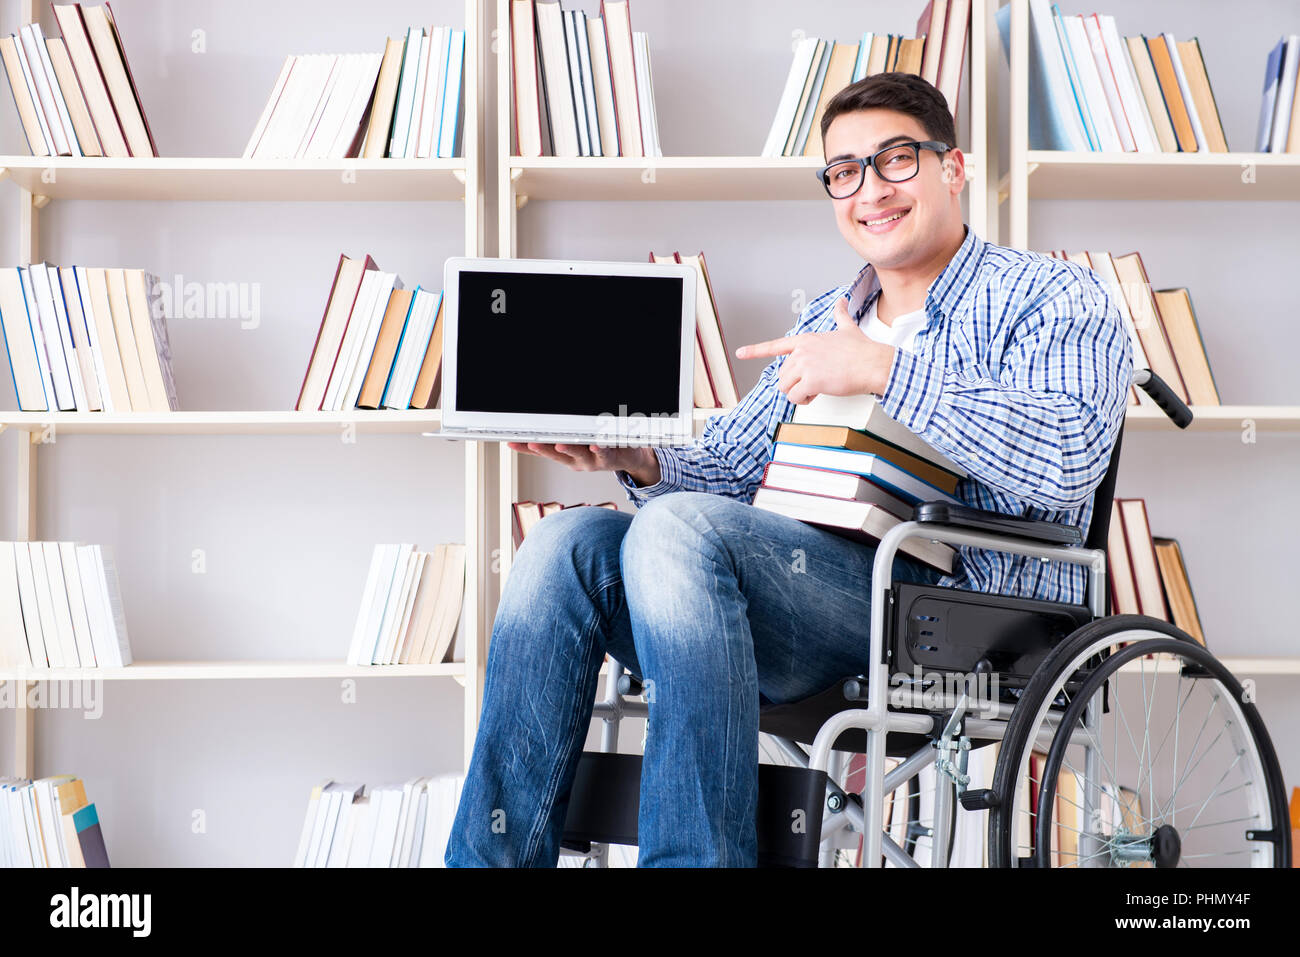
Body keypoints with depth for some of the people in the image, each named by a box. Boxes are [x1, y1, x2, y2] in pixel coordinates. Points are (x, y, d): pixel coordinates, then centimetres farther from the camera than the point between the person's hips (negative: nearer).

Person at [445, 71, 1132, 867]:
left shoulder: (1056, 297, 5)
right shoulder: (824, 323, 27)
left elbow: (1070, 459, -16)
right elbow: (723, 472, 23)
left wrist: (884, 370, -17)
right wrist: (642, 463, 0)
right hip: (809, 585, 7)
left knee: (680, 530, -29)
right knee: (567, 543, -15)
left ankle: (695, 855, -26)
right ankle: (490, 857, -13)